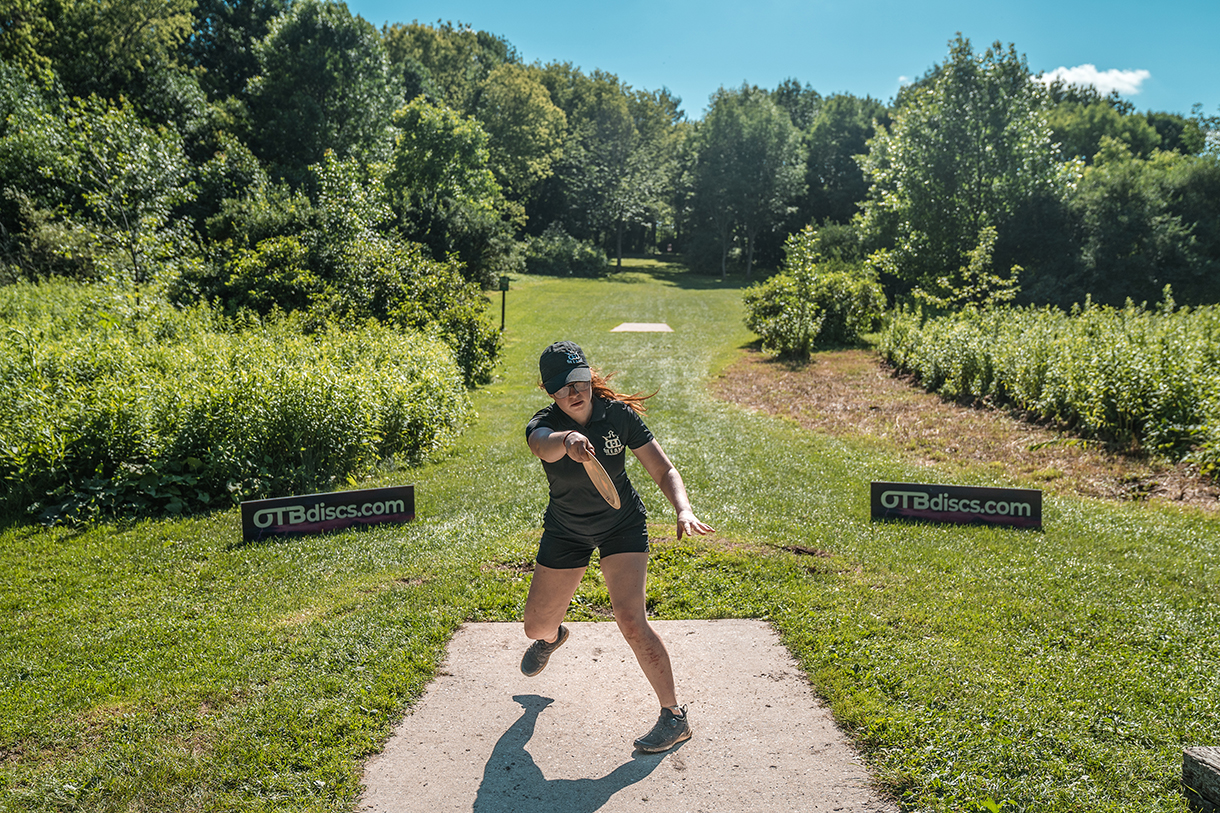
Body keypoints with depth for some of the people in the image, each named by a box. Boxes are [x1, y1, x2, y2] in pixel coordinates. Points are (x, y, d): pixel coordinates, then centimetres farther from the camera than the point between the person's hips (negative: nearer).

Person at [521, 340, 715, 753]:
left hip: (622, 526, -2)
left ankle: (674, 716, -3)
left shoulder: (619, 416, -19)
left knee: (630, 620, -19)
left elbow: (664, 471, -17)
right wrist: (568, 440, -72)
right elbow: (544, 446, -48)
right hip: (565, 530, 2)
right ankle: (552, 637, 53)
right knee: (536, 626, 12)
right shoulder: (544, 424, -22)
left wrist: (683, 510, -37)